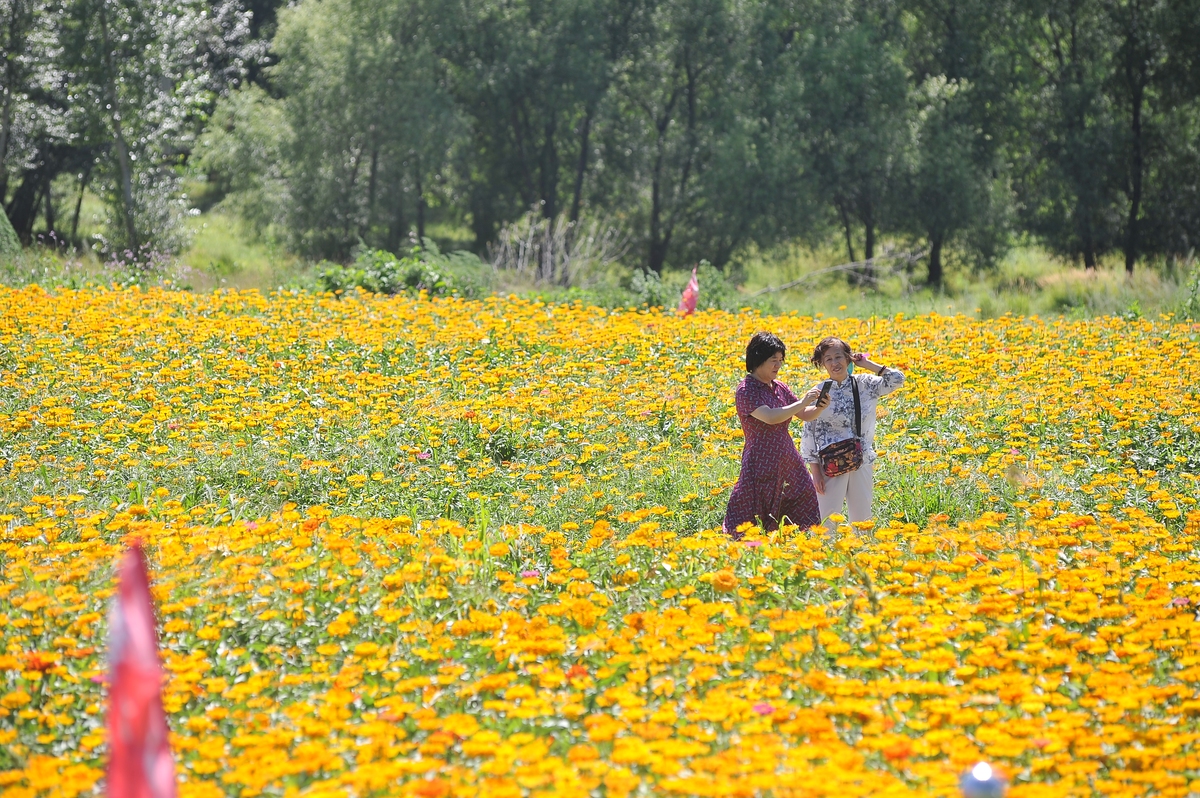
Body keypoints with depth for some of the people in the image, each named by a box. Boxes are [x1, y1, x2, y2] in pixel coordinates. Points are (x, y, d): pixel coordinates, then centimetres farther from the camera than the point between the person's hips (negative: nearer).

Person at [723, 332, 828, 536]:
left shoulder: (780, 388, 11)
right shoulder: (746, 391, -11)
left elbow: (806, 415, 14)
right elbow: (770, 417, -26)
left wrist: (820, 407, -7)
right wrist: (802, 403, -22)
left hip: (789, 463, 8)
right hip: (762, 466, -8)